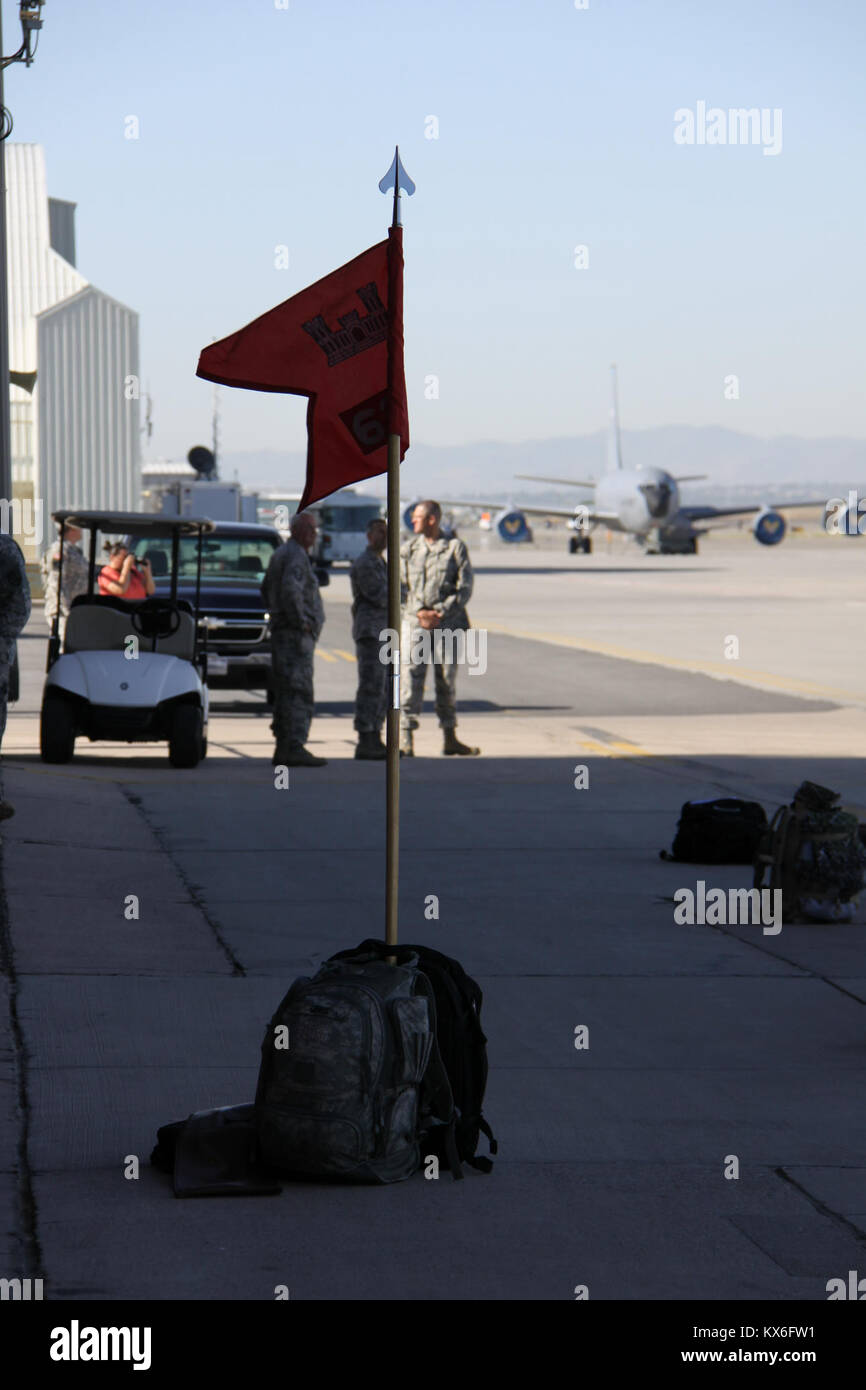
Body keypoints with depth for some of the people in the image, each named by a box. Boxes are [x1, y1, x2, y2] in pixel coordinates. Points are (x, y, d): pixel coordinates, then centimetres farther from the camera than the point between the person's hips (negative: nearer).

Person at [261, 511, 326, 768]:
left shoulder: (280, 554, 19)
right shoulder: (296, 556, -13)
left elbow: (266, 588, 31)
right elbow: (290, 589, -29)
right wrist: (300, 620, -21)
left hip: (281, 633, 11)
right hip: (296, 635, -11)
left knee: (285, 691, 11)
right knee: (298, 691, -14)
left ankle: (283, 747, 13)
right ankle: (295, 746, -19)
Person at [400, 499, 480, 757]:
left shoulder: (456, 547, 2)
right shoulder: (408, 549, 9)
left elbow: (465, 589, -2)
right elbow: (402, 586, 7)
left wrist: (441, 613, -12)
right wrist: (419, 612, -10)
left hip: (447, 622, -1)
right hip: (414, 622, 1)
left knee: (447, 680, 8)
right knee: (410, 678, -9)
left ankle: (450, 739, 19)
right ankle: (405, 740, -10)